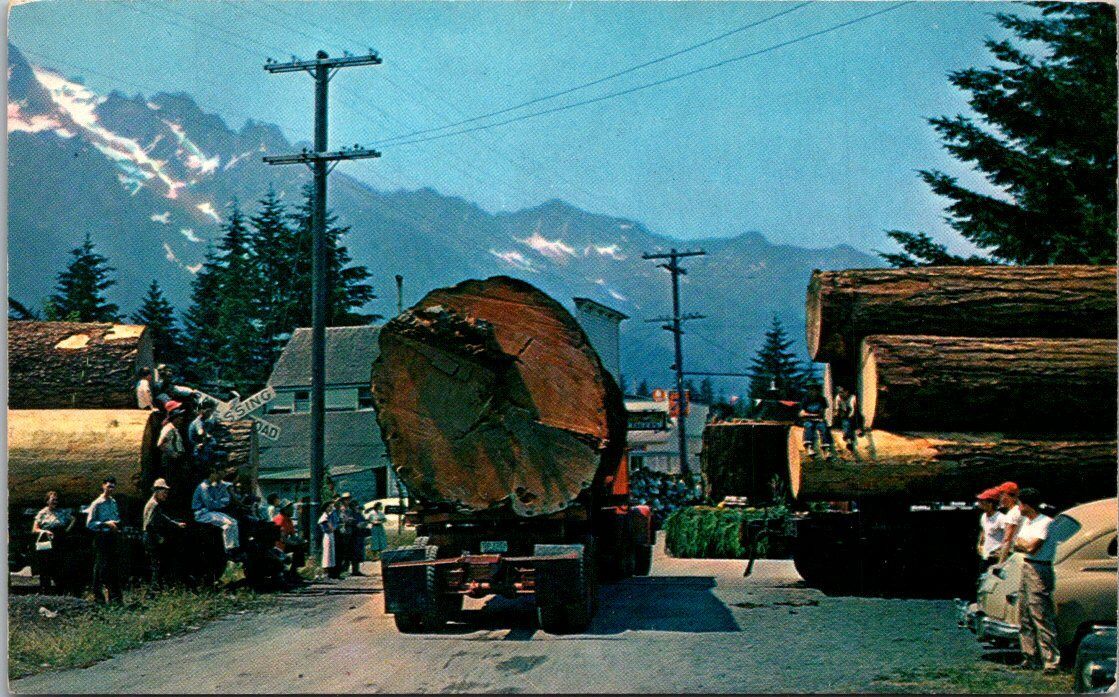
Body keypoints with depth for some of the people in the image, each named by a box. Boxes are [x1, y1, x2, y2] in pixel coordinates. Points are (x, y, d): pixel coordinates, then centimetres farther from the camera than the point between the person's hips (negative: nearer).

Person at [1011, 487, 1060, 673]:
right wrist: (1014, 546, -3)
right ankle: (1030, 658, 19)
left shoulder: (1045, 523, -15)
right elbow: (1020, 546, 19)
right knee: (1024, 617, 12)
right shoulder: (1026, 521, 14)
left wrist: (1020, 542, -4)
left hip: (1040, 571, -10)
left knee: (1042, 619, -11)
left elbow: (1032, 548, -22)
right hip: (1026, 568, 10)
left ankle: (1051, 662, -9)